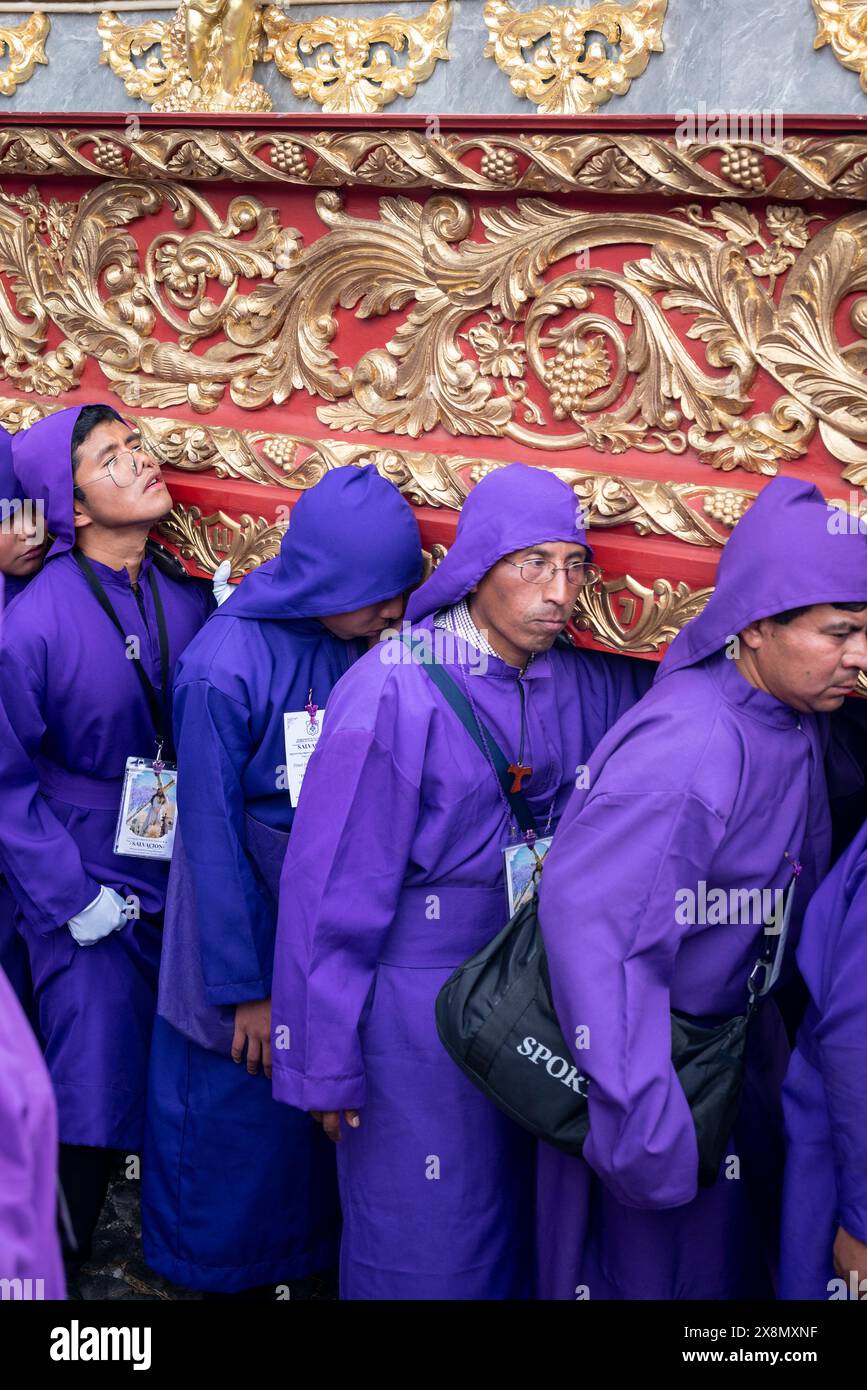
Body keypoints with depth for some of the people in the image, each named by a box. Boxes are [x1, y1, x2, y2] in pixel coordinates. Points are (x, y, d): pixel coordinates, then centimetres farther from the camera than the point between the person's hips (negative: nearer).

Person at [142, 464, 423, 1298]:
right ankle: (220, 1271, 37)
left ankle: (305, 1254, 41)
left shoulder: (361, 643, -8)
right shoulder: (224, 668, -23)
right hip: (245, 915, -5)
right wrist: (245, 989, -12)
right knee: (239, 1110, 11)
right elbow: (212, 837, -16)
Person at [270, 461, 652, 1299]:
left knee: (514, 1218, 20)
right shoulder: (393, 694, -19)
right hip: (413, 1005, -6)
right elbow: (331, 892, -15)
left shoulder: (576, 686, -2)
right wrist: (328, 1064, -11)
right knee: (423, 1239, 8)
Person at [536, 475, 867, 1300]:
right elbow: (590, 919, -37)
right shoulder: (690, 745, -32)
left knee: (737, 1257, 25)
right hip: (660, 1058, -8)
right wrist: (642, 1119, -37)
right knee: (653, 1261, 11)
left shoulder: (797, 725, -2)